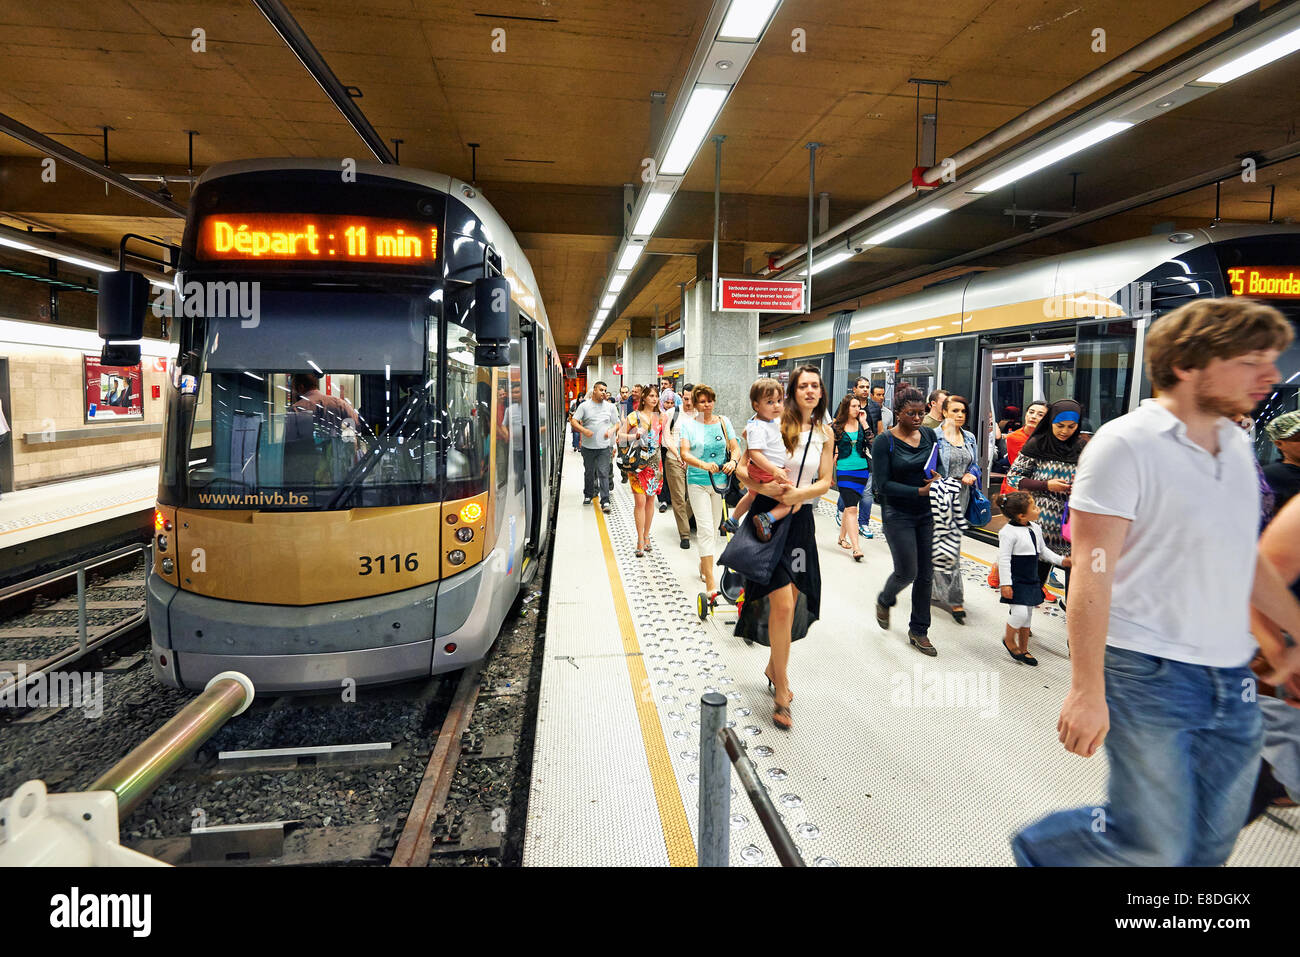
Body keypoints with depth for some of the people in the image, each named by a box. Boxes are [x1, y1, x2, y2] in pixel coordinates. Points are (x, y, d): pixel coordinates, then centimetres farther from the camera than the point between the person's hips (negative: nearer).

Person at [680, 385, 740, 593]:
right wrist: (703, 464, -33)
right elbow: (685, 453, -14)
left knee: (714, 528, 15)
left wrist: (733, 461, -22)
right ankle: (710, 584, -12)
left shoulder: (724, 422, 6)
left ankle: (704, 566, 38)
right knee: (706, 529, -11)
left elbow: (735, 448, 1)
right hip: (698, 482, -4)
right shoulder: (688, 424, -3)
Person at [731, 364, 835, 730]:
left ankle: (774, 667, 36)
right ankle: (782, 691, 2)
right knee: (782, 604, -10)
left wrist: (797, 493, -14)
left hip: (801, 520, 5)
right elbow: (742, 469, -8)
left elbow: (825, 482, 3)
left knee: (791, 603, 13)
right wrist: (763, 487, -25)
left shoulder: (825, 434, 7)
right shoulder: (777, 424, -7)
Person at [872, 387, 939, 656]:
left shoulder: (929, 435, 3)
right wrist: (920, 491, -23)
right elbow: (882, 484, -16)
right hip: (898, 514, -5)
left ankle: (919, 631, 21)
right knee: (907, 573, -2)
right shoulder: (884, 441, -12)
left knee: (925, 575, 8)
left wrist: (936, 478, -12)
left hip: (927, 513, 5)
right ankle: (884, 601, 31)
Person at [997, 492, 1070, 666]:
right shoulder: (1008, 532, -19)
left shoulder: (1035, 528, 6)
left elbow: (1043, 550, 20)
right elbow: (1003, 559, -19)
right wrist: (1006, 583, -20)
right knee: (1020, 613, -14)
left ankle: (1023, 649, 26)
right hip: (1016, 580, -8)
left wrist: (1060, 560, 8)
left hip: (1031, 580, 8)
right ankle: (1009, 640, 13)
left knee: (1028, 614, 14)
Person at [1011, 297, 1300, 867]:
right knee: (1154, 846, 0)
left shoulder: (1235, 447, 10)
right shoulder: (1126, 445, -14)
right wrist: (1087, 690, -20)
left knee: (1211, 844, 15)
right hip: (1149, 678, -8)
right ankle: (1037, 850, 26)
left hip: (1232, 682, 8)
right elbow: (1092, 572, -18)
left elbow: (1246, 557, 21)